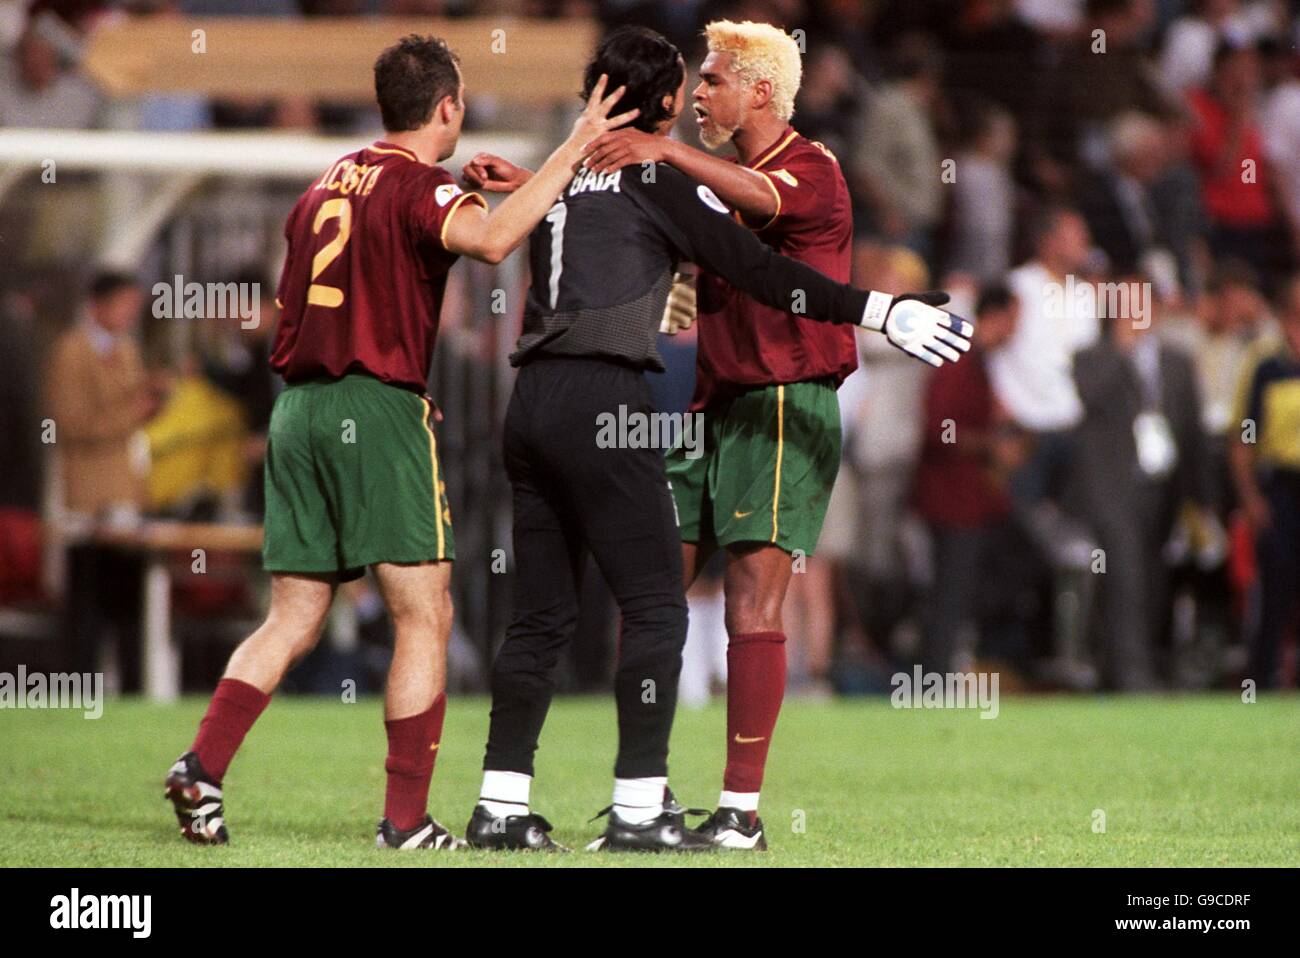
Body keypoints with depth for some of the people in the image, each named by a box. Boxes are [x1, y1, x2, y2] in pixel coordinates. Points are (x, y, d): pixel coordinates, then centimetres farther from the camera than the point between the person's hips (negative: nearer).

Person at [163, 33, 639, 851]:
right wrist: (573, 149, -24)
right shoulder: (419, 187, -8)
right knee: (425, 616, -1)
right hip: (380, 407, -7)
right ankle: (406, 820, -5)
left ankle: (202, 767, -4)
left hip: (298, 407, 7)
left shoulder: (331, 182, 15)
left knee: (293, 621, 10)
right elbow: (492, 238, -29)